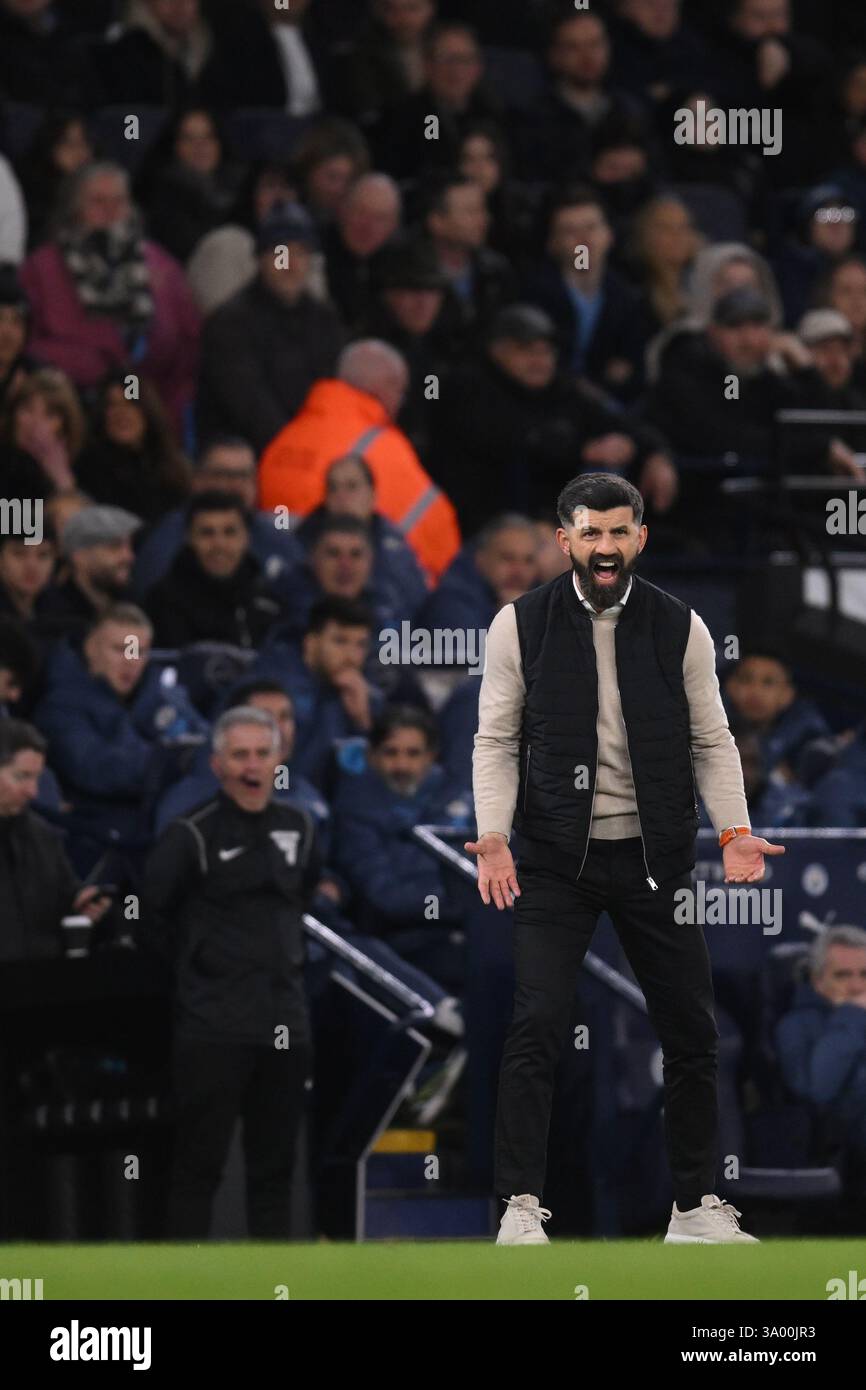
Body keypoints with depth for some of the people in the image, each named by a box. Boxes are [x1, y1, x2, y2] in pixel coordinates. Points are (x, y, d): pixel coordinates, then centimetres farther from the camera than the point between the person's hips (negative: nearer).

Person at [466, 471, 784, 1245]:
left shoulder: (680, 628, 2)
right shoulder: (521, 626, -2)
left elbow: (711, 740, 5)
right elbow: (497, 740, 0)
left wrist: (735, 831, -9)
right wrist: (493, 836, -13)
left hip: (655, 857, 2)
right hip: (556, 859, -2)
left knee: (692, 1031, 5)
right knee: (537, 1028, -11)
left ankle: (697, 1208, 17)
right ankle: (522, 1208, -4)